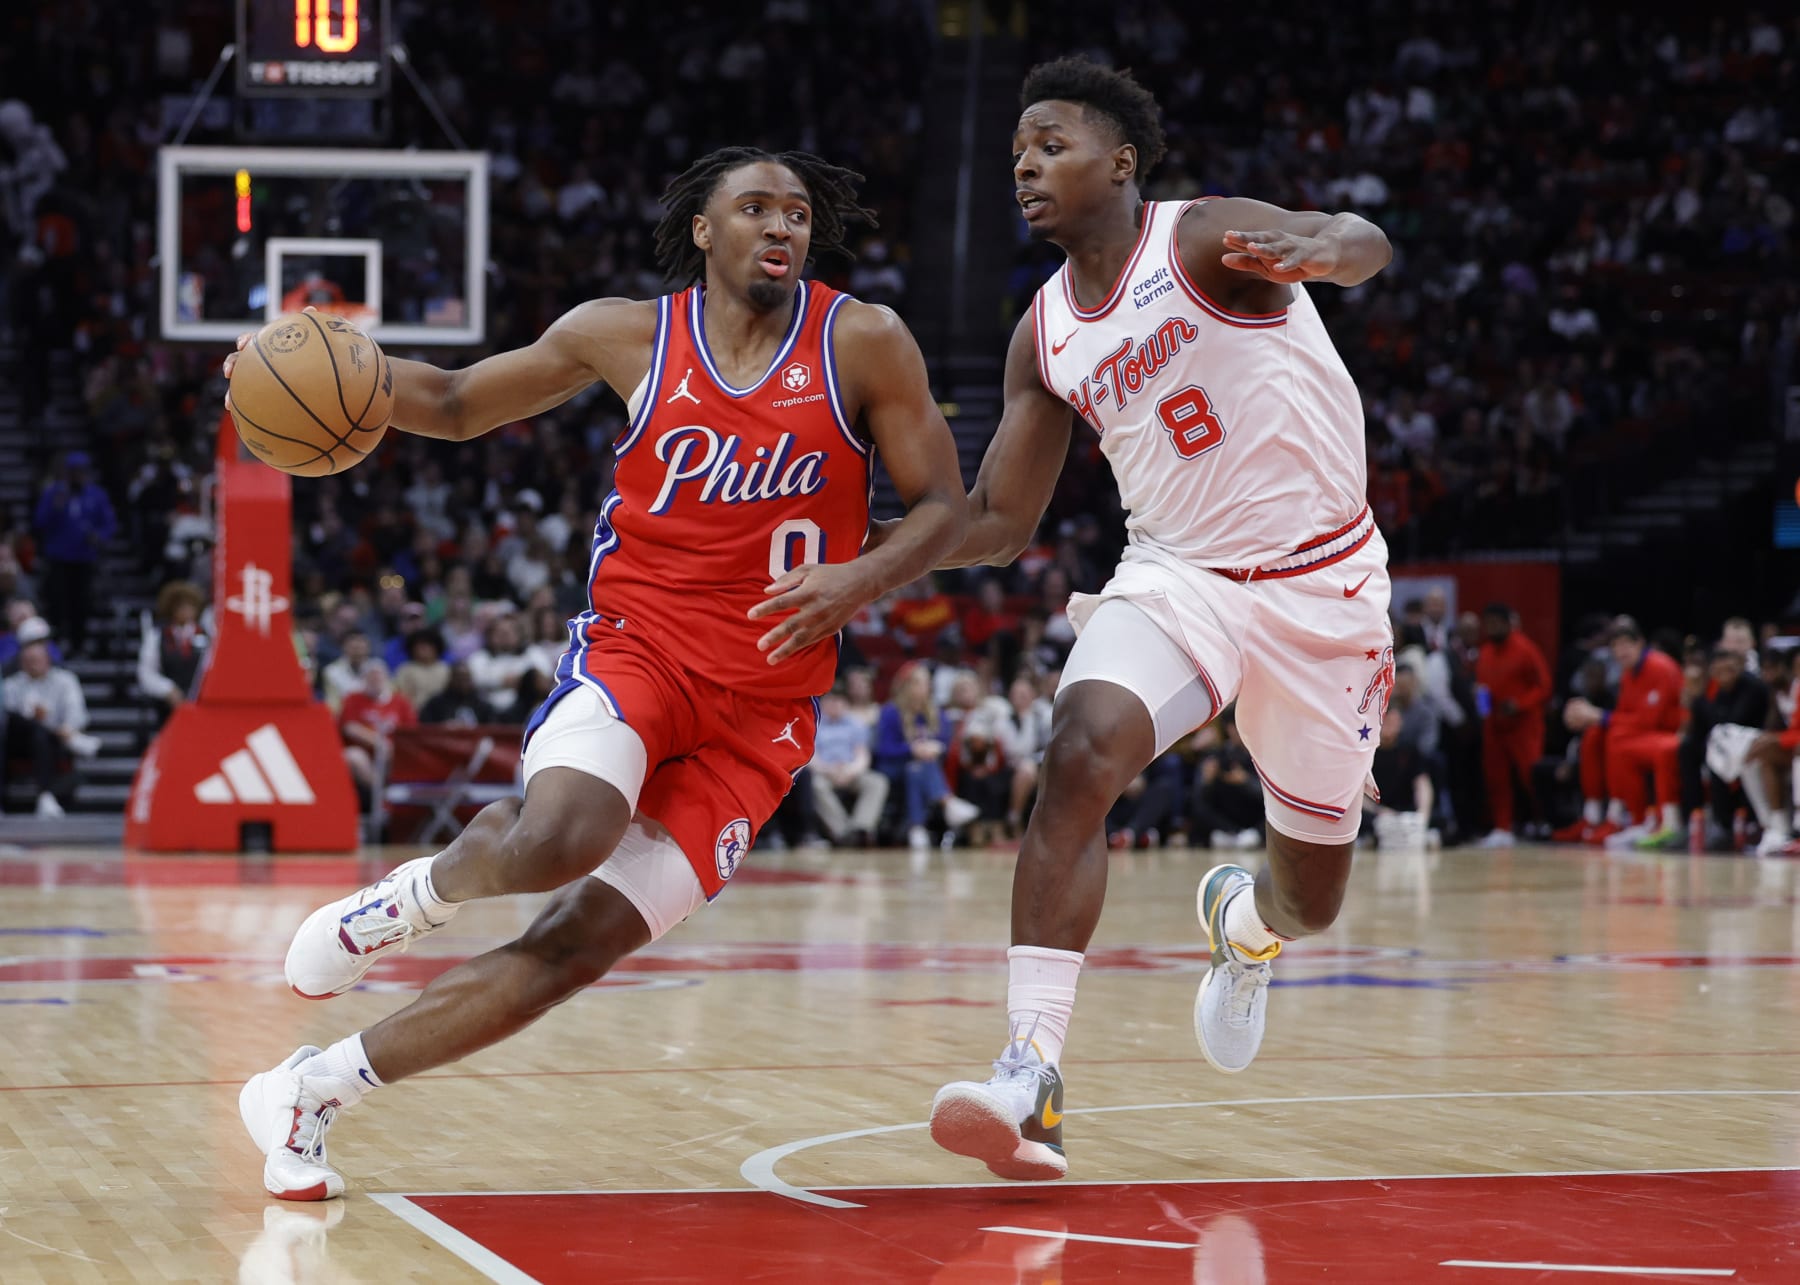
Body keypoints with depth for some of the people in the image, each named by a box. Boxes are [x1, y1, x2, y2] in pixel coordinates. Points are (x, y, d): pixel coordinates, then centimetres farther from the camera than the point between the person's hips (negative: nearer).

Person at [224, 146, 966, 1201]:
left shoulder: (863, 344, -1)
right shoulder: (629, 335, 2)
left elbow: (944, 505, 2)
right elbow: (458, 406, 15)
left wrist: (862, 579, -19)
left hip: (758, 716, 1)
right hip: (634, 649, -1)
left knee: (570, 952, -8)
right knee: (558, 839, -35)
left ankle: (311, 1092, 7)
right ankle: (424, 890, 1)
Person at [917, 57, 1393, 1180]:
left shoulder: (1203, 238, -14)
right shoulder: (1046, 337, 4)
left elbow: (1366, 244, -34)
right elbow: (999, 525, 11)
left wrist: (1322, 248, -59)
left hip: (1321, 582, -3)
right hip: (1179, 574, 3)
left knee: (1311, 900, 8)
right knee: (1080, 756, -29)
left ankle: (1241, 920, 48)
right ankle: (1032, 1079, -33)